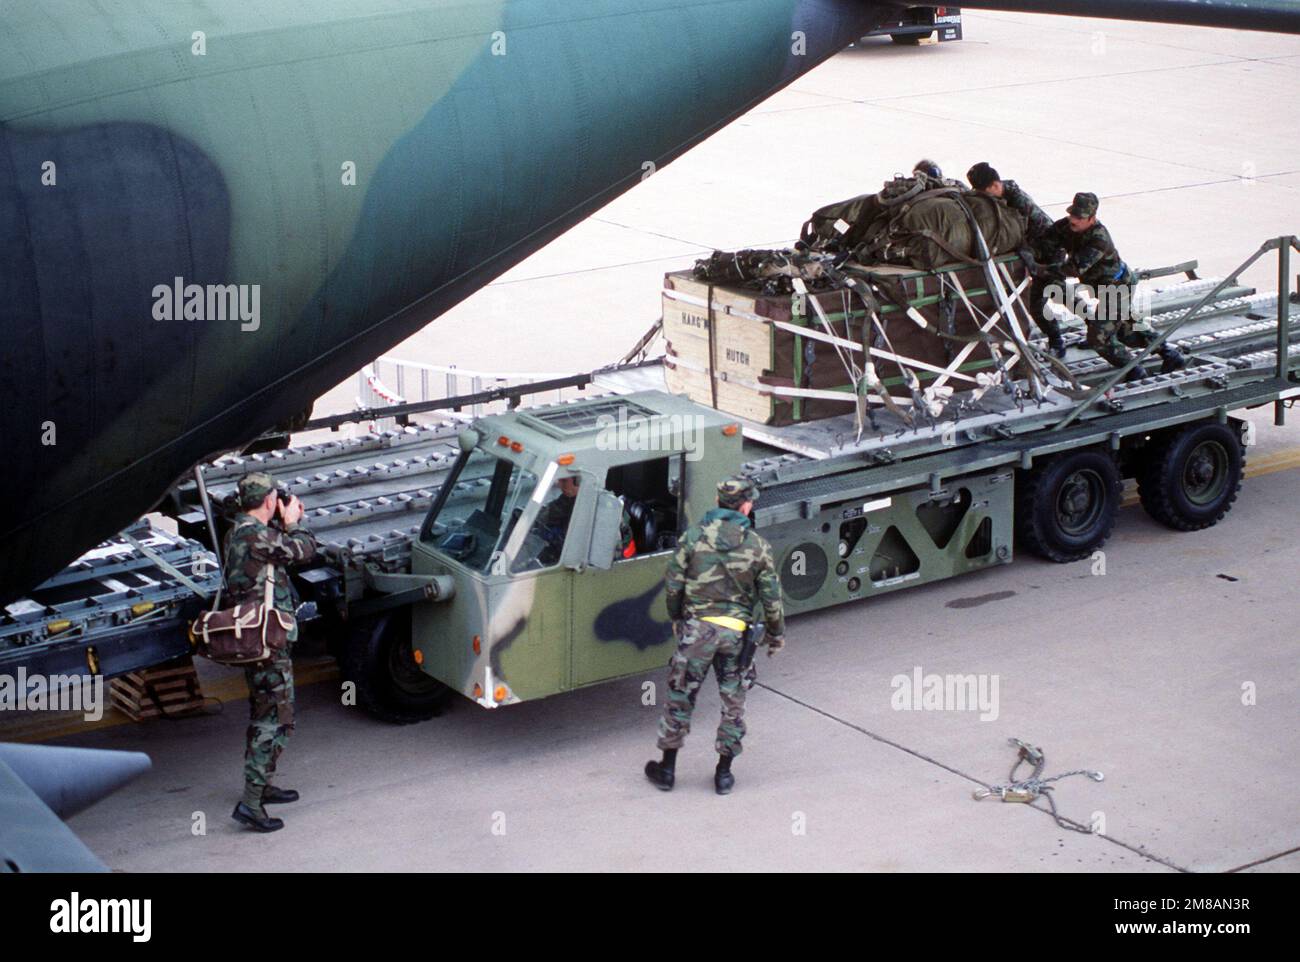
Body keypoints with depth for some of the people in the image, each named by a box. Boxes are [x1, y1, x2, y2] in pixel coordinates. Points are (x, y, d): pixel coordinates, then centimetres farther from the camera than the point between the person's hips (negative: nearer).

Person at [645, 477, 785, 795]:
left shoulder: (693, 536, -4)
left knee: (680, 696, 10)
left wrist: (676, 618, 17)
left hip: (697, 628, 0)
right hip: (737, 632, 0)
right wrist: (776, 634, 15)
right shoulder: (758, 546, -4)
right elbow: (771, 598, 1)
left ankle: (667, 769, 17)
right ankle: (723, 774, 18)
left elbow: (674, 584, 1)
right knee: (733, 701, 13)